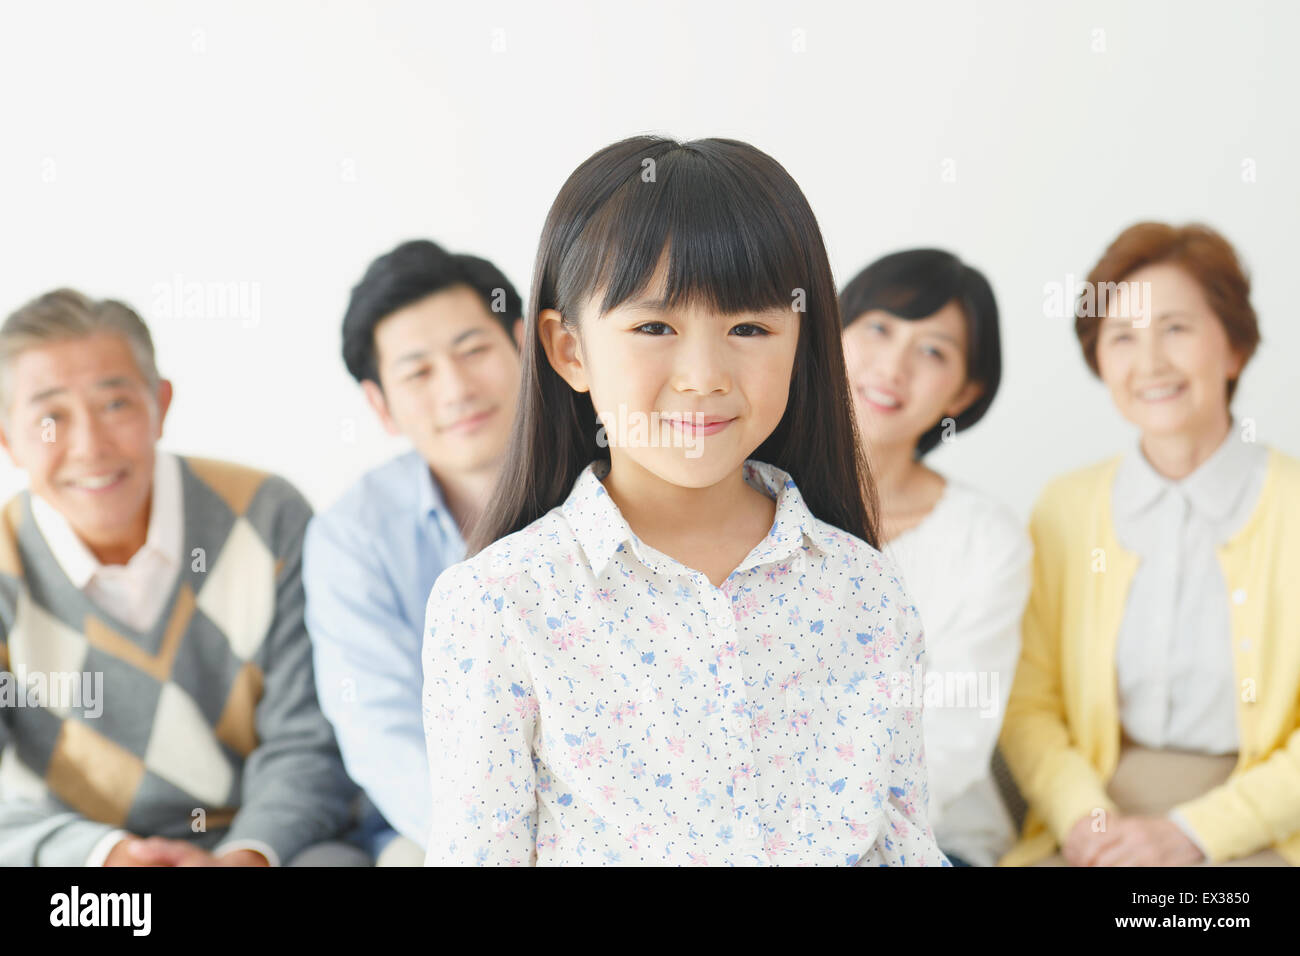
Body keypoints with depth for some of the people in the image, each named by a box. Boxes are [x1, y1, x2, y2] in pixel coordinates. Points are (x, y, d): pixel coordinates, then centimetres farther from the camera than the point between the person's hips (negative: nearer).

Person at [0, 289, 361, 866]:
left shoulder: (266, 517, -4)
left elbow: (307, 744, -5)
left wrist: (246, 856, -23)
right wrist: (106, 854, -29)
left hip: (257, 845, 0)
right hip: (75, 856, 0)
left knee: (337, 862, -30)